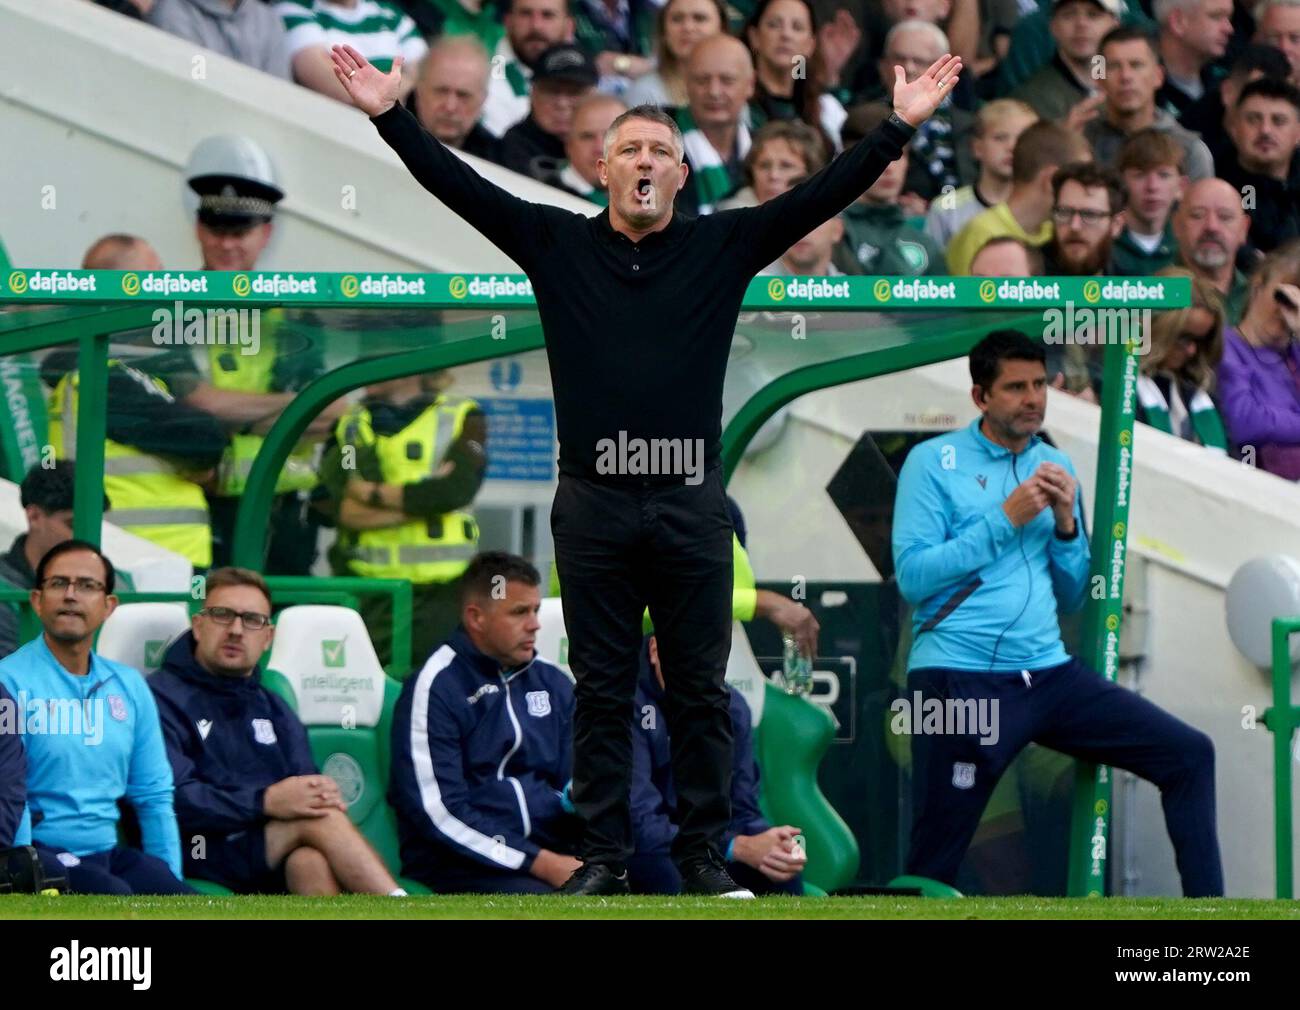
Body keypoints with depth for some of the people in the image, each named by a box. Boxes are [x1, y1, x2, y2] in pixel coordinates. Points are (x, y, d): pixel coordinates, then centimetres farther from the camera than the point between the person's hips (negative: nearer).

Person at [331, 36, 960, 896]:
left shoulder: (722, 247, 5)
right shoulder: (557, 244, 5)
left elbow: (821, 196, -1)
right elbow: (458, 185, 1)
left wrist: (900, 128, -10)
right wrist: (390, 116, -8)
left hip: (691, 504, 0)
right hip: (592, 504, 0)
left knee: (701, 691, 5)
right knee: (602, 693, 6)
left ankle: (704, 853, 13)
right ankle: (604, 854, 12)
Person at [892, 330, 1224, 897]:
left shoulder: (1056, 467, 14)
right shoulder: (934, 462, -1)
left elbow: (1072, 600, 15)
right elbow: (911, 578, -11)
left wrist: (1066, 525, -2)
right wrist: (1005, 520, -11)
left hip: (1049, 674, 5)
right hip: (958, 679, -5)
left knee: (1189, 754, -5)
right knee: (933, 869, -6)